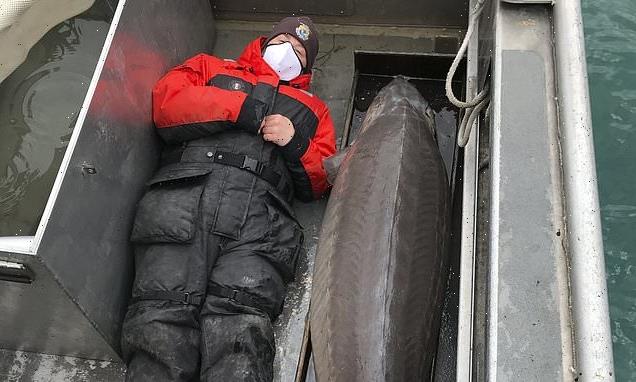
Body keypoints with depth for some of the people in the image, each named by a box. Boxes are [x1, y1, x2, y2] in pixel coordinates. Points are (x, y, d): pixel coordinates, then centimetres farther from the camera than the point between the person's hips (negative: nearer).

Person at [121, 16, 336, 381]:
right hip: (184, 193, 0)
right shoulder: (212, 67, 34)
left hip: (262, 214, 1)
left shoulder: (312, 109, 36)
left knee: (241, 326, -27)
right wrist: (241, 107, 6)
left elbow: (319, 182, 25)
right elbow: (166, 101, 14)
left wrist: (296, 145, 6)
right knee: (163, 314, -25)